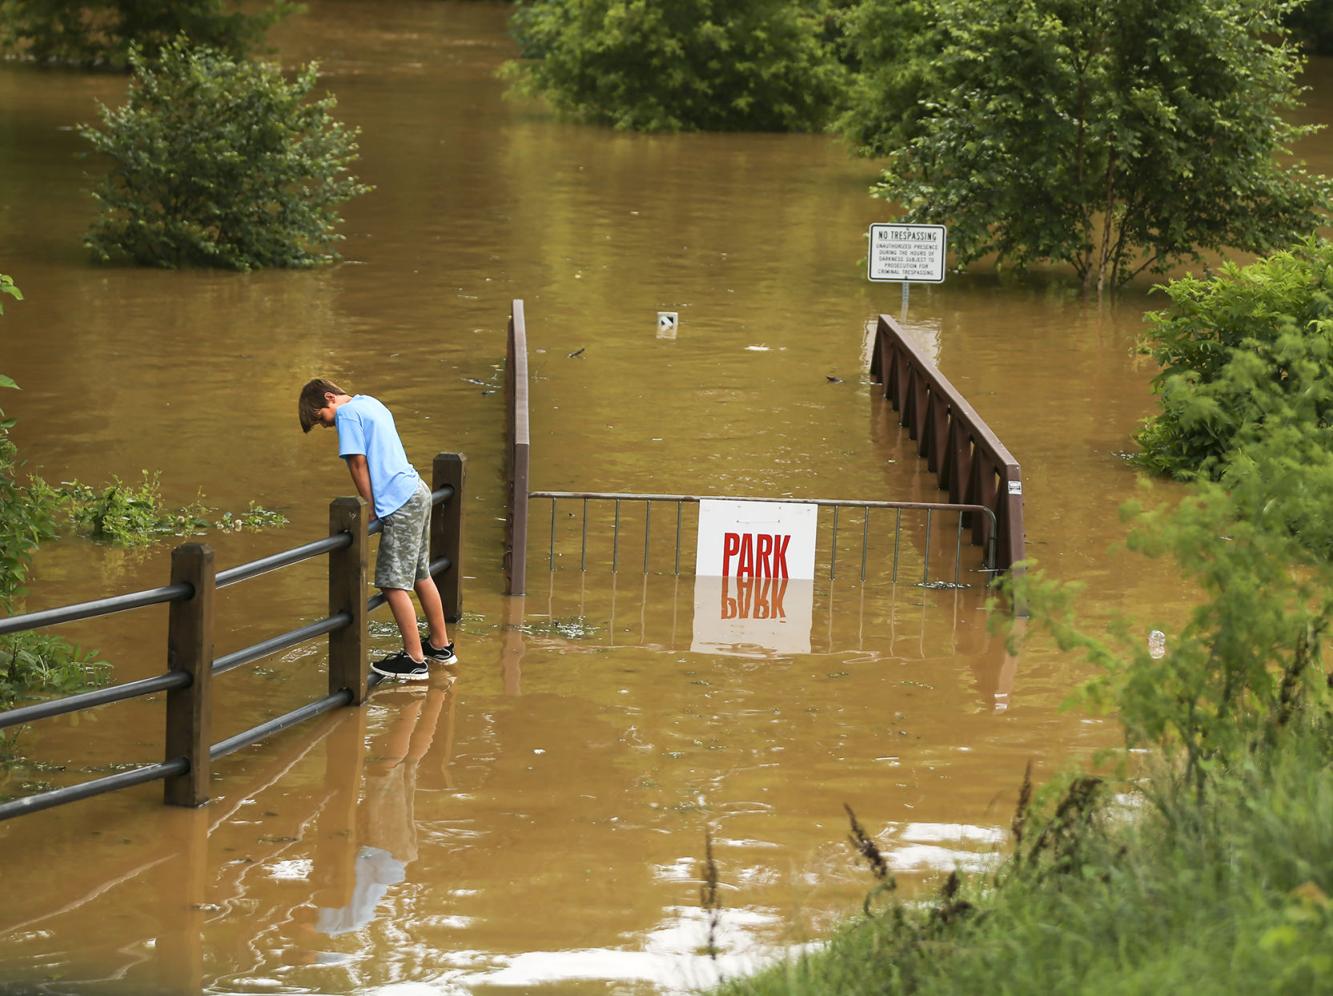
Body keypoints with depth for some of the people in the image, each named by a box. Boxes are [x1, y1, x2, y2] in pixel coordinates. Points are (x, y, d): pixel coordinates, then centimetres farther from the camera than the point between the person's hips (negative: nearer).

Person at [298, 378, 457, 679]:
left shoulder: (347, 414, -9)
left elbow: (358, 463, -13)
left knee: (393, 583, -7)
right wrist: (374, 505, 19)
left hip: (399, 504, -10)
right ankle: (440, 646, 30)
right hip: (418, 492, 10)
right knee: (420, 576, 20)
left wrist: (370, 508, -6)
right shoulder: (370, 403, 19)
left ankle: (415, 660, -6)